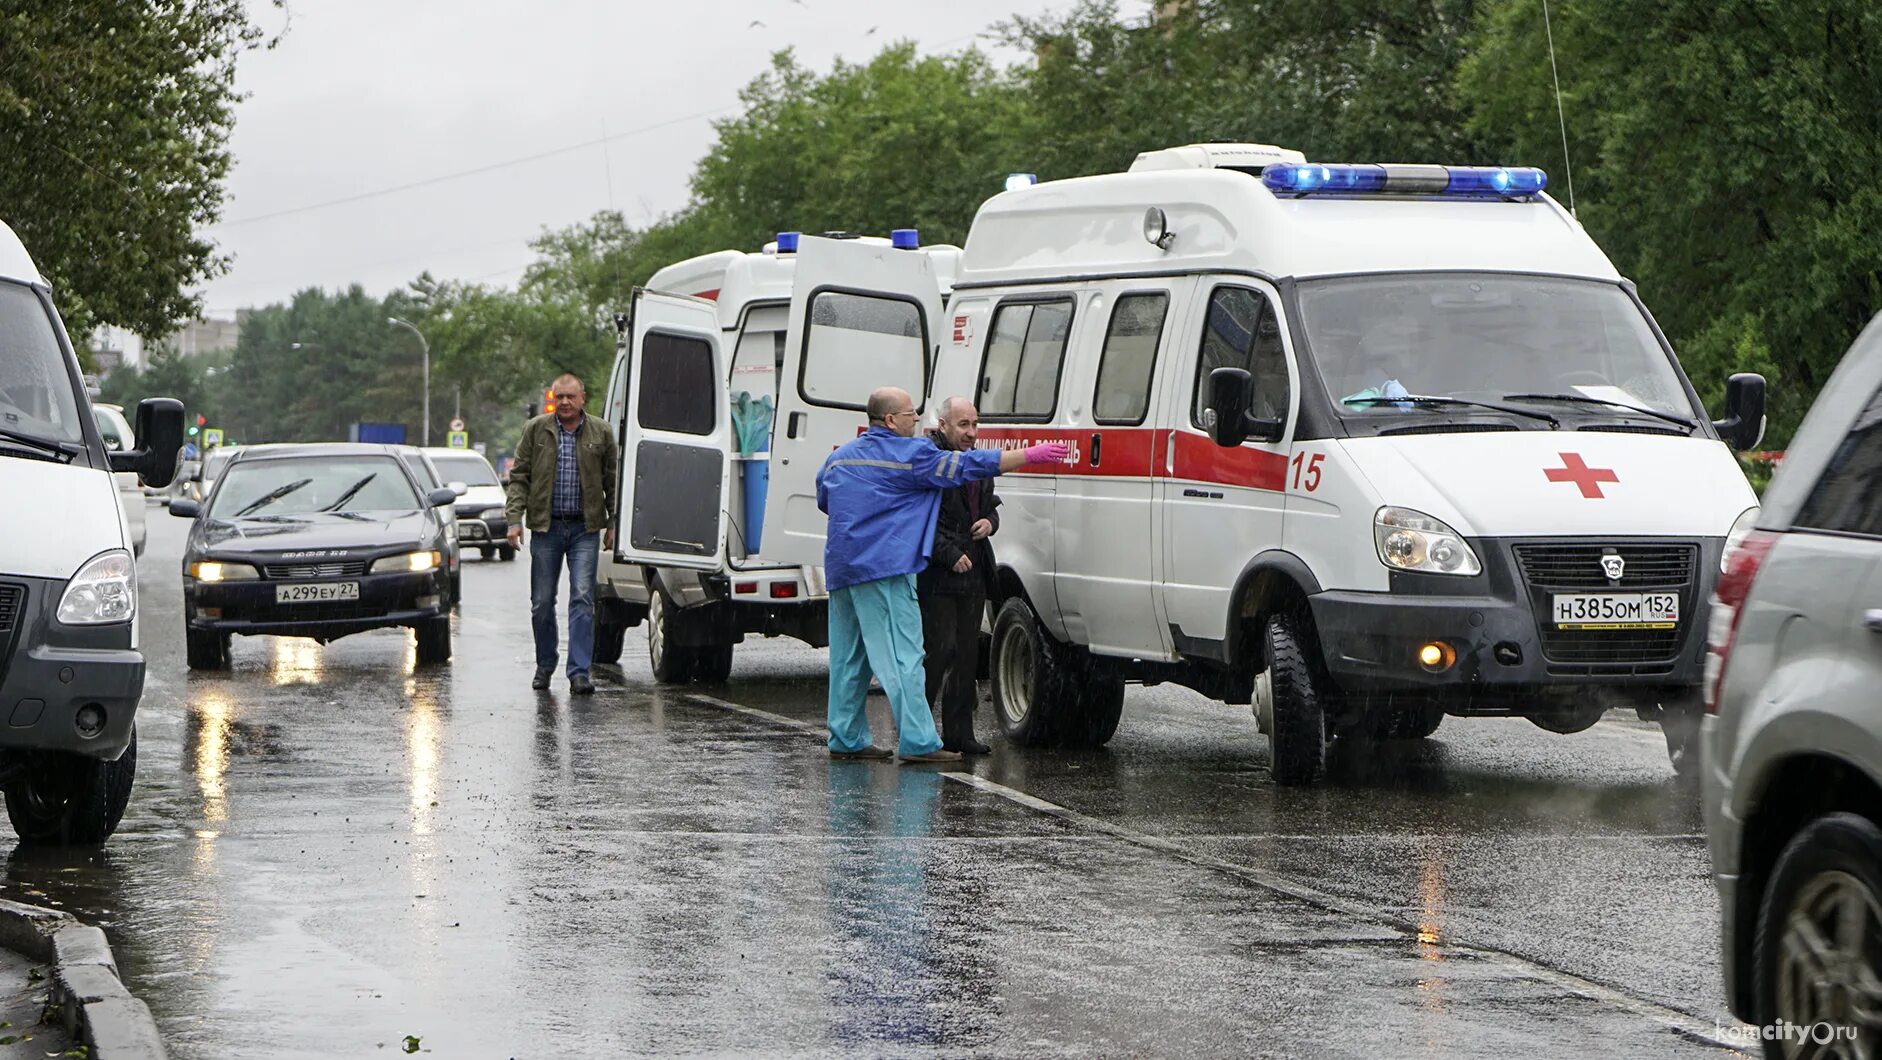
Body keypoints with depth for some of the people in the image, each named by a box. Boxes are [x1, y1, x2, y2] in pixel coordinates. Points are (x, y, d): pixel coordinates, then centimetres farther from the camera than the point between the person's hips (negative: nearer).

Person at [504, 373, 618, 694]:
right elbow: (519, 478, 4)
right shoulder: (535, 431, 4)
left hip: (585, 528, -1)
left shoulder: (600, 433, 5)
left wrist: (613, 524, 5)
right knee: (542, 602, 5)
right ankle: (545, 665, 22)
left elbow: (612, 481, 10)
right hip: (546, 526, 1)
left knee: (583, 599, -8)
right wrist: (514, 518, -6)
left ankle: (580, 672, -9)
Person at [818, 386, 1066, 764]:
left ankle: (846, 739, 15)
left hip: (839, 569, 8)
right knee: (902, 655, -8)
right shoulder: (908, 454, -7)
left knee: (849, 657, 13)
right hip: (883, 567, -8)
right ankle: (917, 741, -12)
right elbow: (967, 466, -9)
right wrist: (1031, 455, -5)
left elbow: (824, 499, 28)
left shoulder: (840, 457, 15)